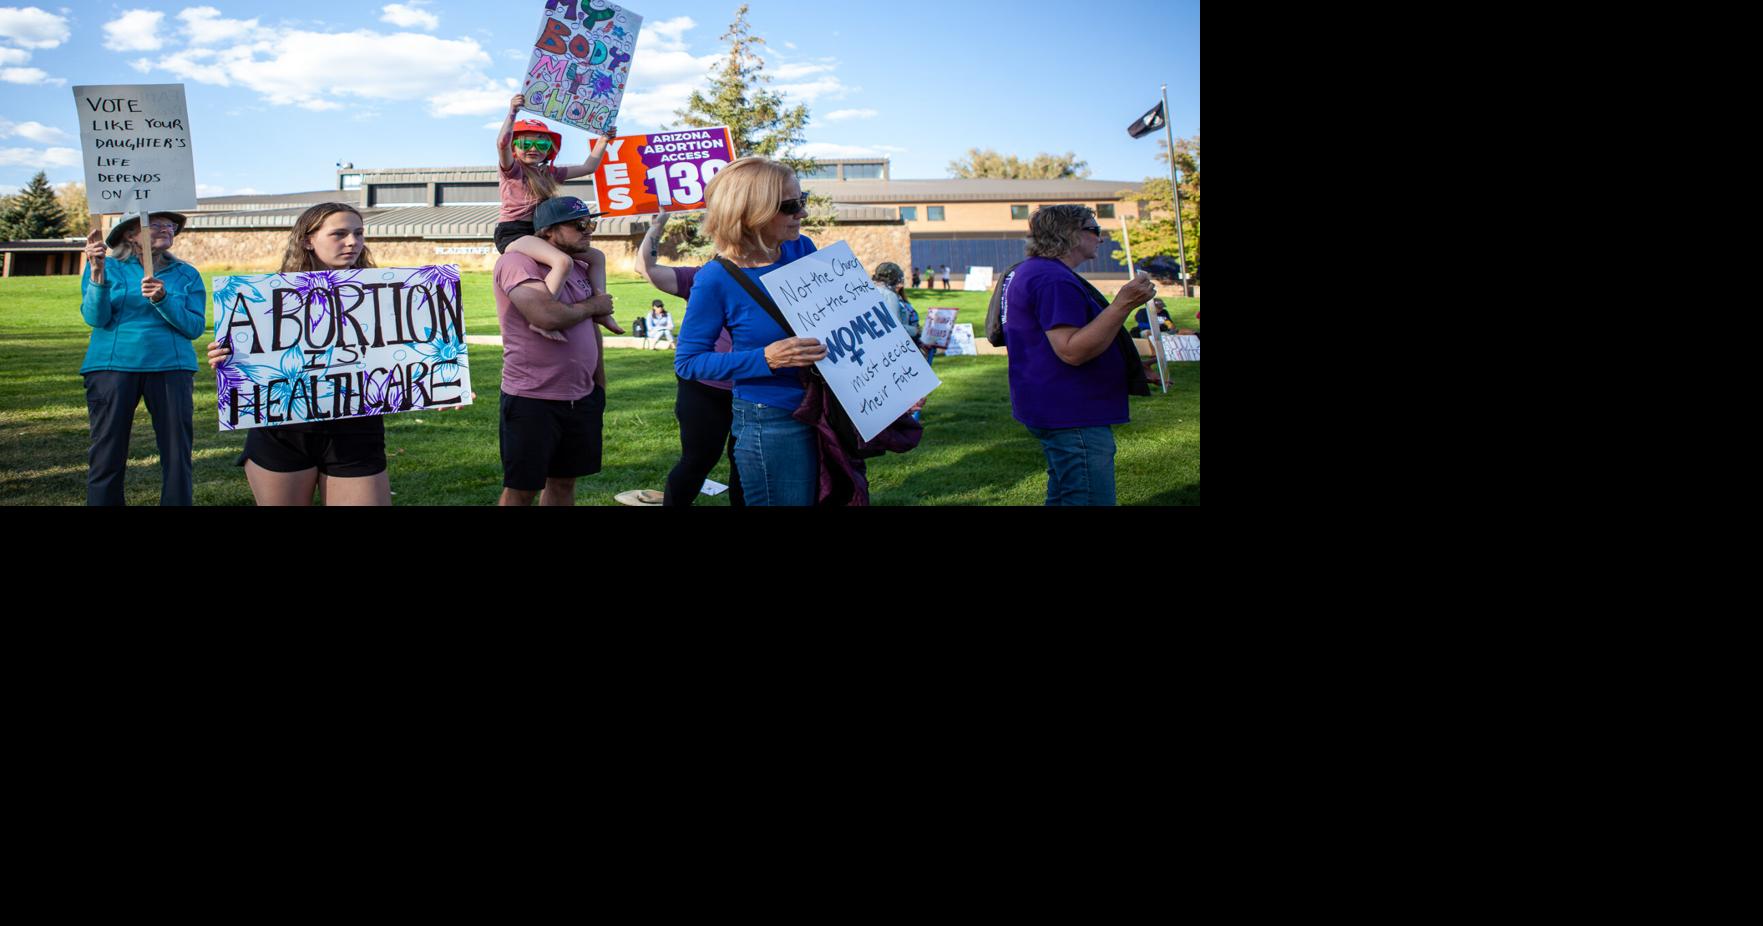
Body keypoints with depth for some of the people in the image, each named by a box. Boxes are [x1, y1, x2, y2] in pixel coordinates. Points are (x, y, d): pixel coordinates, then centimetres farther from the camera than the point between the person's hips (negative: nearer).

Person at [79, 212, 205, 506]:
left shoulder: (186, 275, 10)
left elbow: (195, 327, -2)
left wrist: (163, 299, -17)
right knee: (107, 454, 1)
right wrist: (97, 274, -18)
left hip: (171, 367, 1)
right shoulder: (108, 267, 7)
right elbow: (95, 318, -5)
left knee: (178, 455, -1)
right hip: (112, 365, -1)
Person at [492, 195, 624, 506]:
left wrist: (600, 386, 17)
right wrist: (593, 306, -10)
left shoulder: (579, 266, 12)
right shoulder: (518, 262, -14)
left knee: (564, 481, 14)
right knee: (520, 490, 2)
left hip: (581, 399, 8)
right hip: (531, 401, -7)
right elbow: (548, 317, -28)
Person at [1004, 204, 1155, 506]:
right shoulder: (1054, 279, -19)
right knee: (1089, 500, -10)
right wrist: (1122, 305, -29)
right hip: (1073, 415, -12)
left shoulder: (1031, 272, 17)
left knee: (1063, 497, 19)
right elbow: (1072, 351, -27)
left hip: (1059, 411, 12)